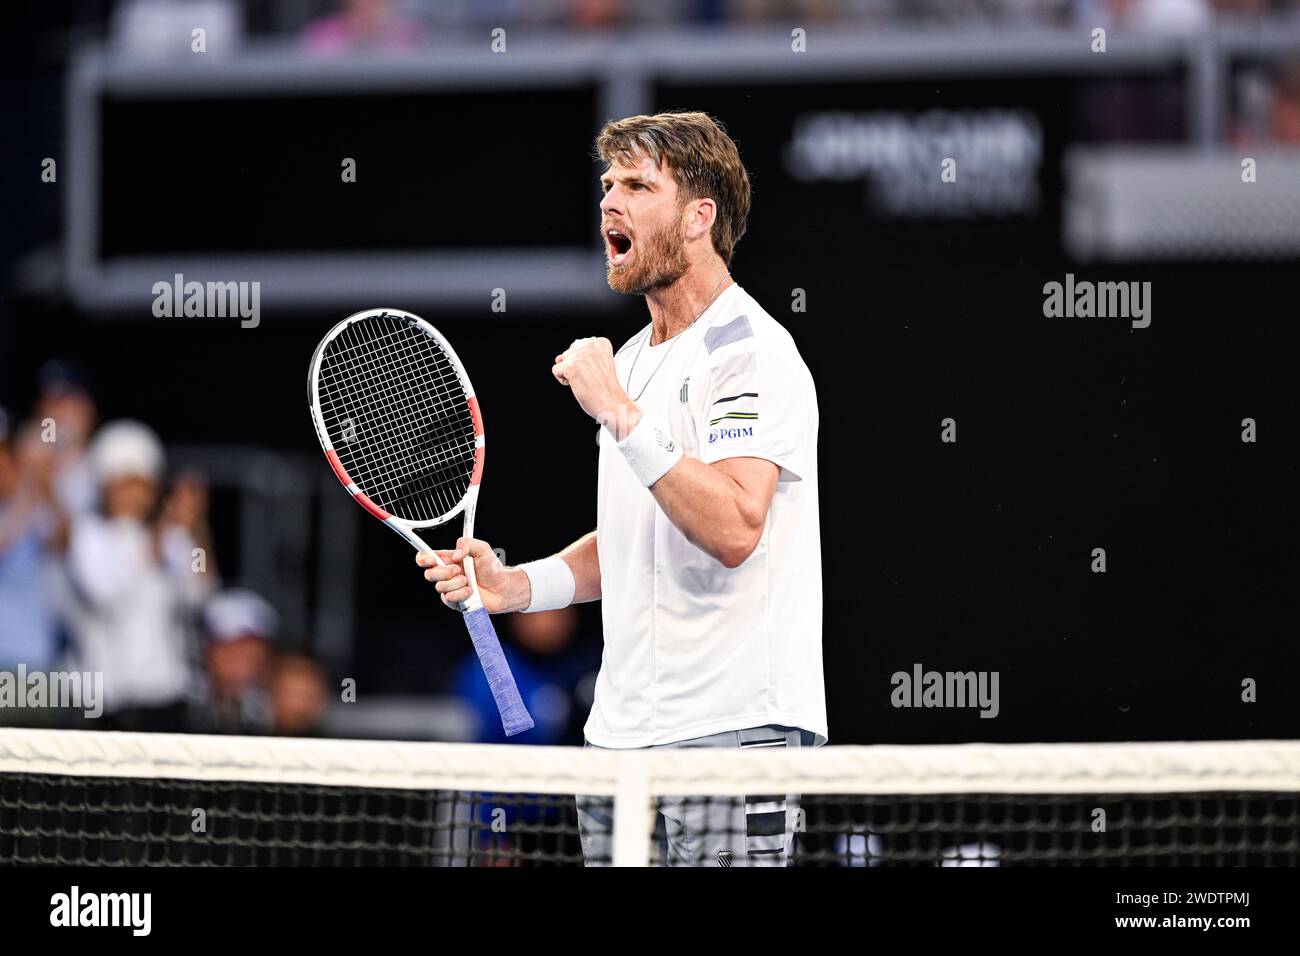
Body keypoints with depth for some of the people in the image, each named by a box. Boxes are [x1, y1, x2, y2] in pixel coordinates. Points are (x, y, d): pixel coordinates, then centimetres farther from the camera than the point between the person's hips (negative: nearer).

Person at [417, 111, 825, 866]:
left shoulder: (753, 354, -9)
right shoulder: (631, 360, 19)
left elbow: (733, 529, -23)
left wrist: (619, 414, -23)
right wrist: (514, 586, 10)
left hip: (732, 728, -8)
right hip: (622, 737, 8)